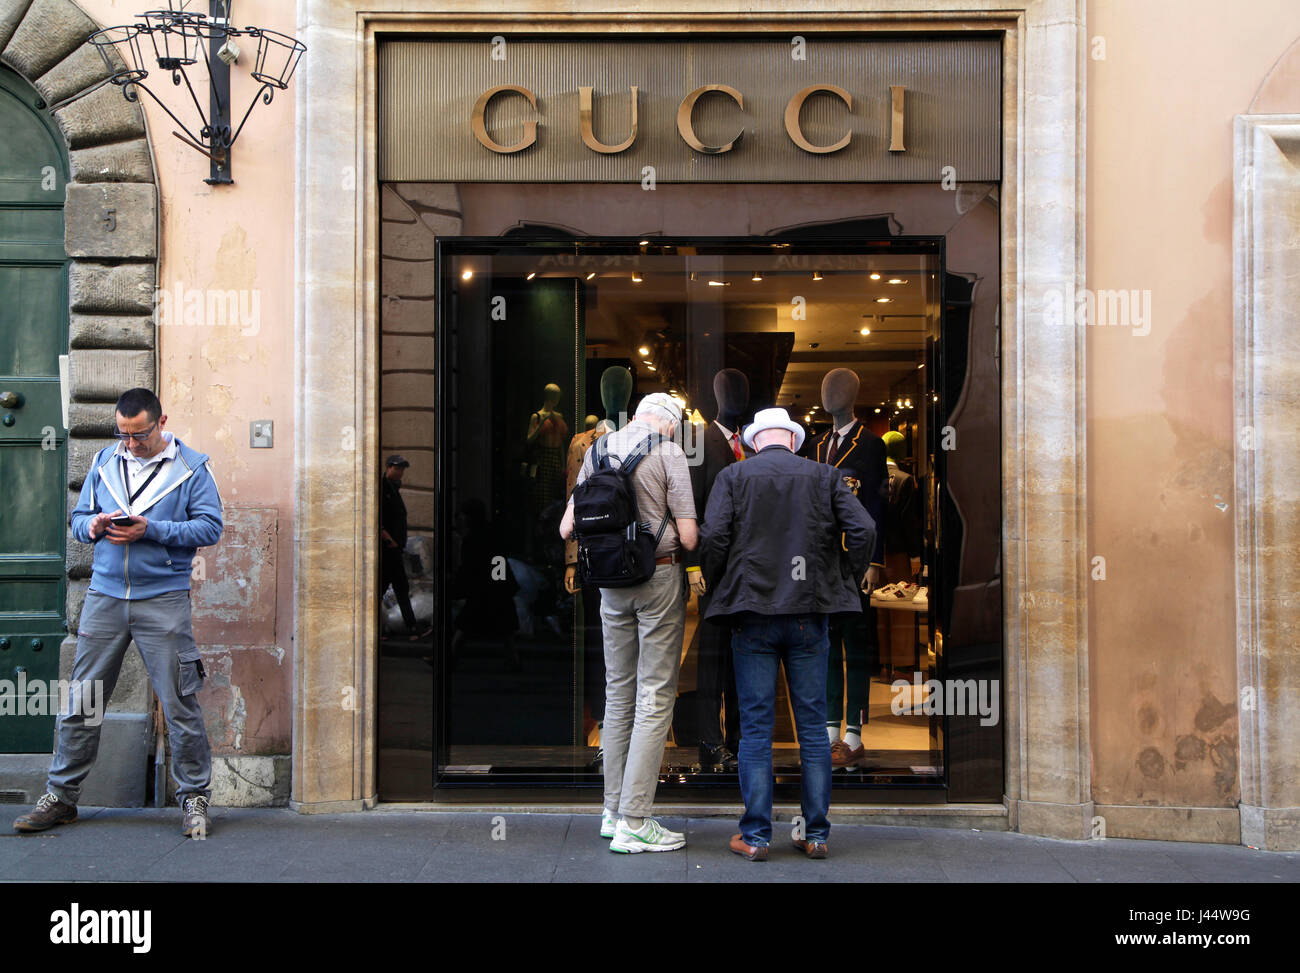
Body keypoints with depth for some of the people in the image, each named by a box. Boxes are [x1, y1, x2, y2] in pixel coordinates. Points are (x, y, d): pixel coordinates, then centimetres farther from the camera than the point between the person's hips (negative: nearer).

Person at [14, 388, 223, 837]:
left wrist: (151, 530, -17)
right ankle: (60, 796, 18)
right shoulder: (105, 462, 12)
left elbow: (210, 527, -6)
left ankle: (194, 797, 12)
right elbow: (78, 517, 16)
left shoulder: (191, 466, -1)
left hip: (163, 601, -4)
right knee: (81, 701, 7)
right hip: (104, 596, 4)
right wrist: (92, 526, -9)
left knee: (180, 704, 0)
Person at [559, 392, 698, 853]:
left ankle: (614, 810, 19)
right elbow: (688, 536, -11)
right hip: (660, 577, -5)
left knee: (619, 694, 14)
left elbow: (567, 528, 9)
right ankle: (633, 823, -3)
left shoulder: (597, 451, 8)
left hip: (612, 583, 6)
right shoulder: (669, 453, -8)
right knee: (656, 698, -2)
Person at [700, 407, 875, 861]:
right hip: (809, 616, 1)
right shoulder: (824, 476, 6)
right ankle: (816, 834, 12)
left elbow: (713, 537, -10)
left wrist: (717, 590, 4)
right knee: (813, 726, 8)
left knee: (755, 728, 3)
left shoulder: (733, 476, 2)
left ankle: (755, 835, 4)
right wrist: (842, 584, 8)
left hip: (752, 613, -1)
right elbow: (863, 530, -3)